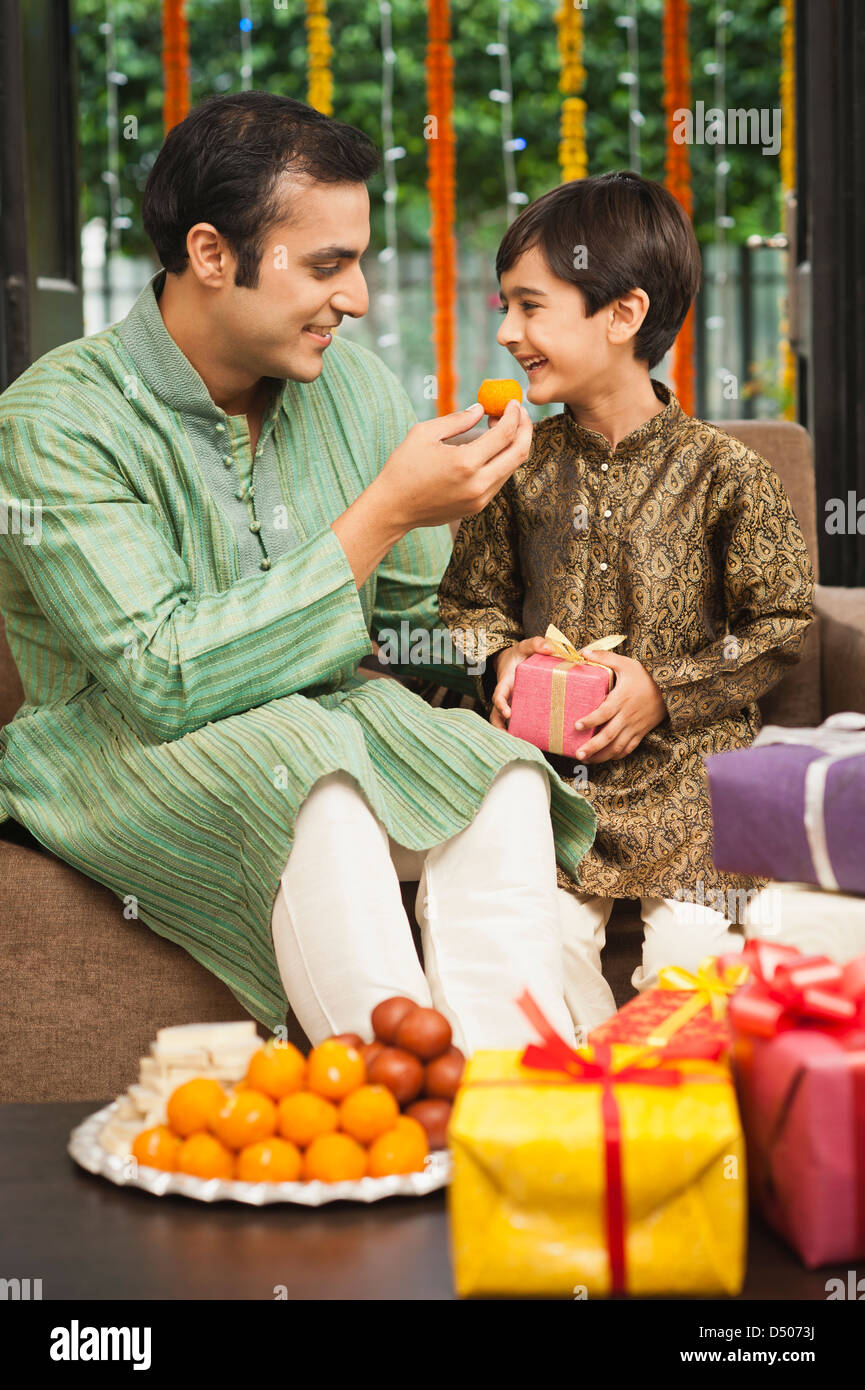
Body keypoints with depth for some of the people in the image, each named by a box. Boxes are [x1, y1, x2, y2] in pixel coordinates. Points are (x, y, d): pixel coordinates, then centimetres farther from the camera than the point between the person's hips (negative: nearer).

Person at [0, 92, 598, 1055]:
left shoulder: (355, 386, 4)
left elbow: (422, 623, 12)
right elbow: (164, 682, -24)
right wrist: (383, 514, -24)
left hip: (328, 727, 5)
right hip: (120, 754, -5)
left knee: (502, 782, -25)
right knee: (320, 792, -36)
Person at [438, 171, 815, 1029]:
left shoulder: (724, 472, -5)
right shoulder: (521, 467, 6)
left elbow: (780, 627, 0)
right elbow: (472, 601, 18)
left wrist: (665, 690, -11)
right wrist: (503, 657, -4)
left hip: (687, 773, -2)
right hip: (547, 772, 2)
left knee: (691, 949, -19)